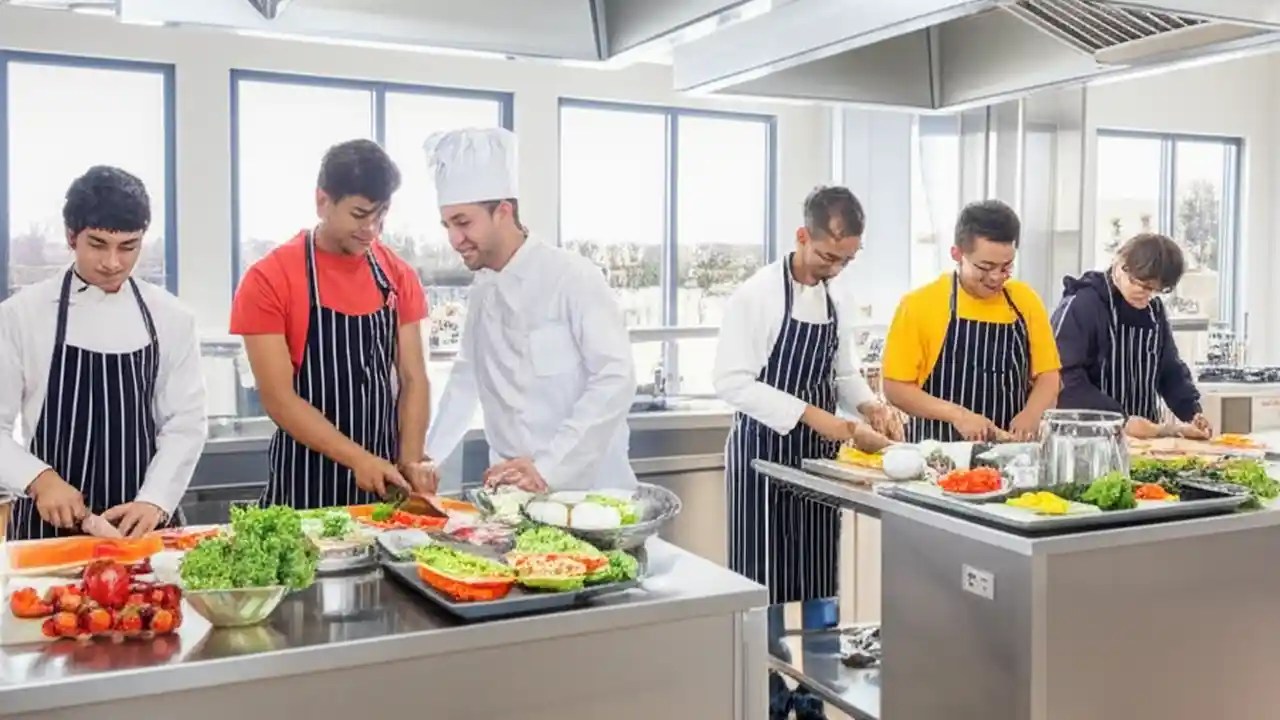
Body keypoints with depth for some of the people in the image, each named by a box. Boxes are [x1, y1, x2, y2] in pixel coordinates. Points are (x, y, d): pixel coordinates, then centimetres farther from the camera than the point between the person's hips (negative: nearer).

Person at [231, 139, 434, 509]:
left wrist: (410, 461, -11)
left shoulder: (398, 276, 2)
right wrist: (357, 459, -20)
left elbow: (413, 379, 3)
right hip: (306, 482, -3)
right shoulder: (269, 279, -10)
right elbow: (279, 399, -13)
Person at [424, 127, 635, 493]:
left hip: (588, 488, -5)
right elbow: (465, 383, 18)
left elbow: (616, 380, -19)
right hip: (514, 492, 5)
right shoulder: (481, 291, 9)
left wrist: (546, 467, -24)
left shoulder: (573, 276, -12)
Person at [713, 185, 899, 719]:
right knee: (766, 582, 1)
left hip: (819, 452, 7)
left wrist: (869, 406, -6)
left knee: (821, 581, 12)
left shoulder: (837, 303, 7)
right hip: (764, 451, -6)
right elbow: (733, 383, -21)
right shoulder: (756, 294, -14)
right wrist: (811, 415, -26)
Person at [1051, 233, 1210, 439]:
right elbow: (1064, 380, -18)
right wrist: (1121, 420, -21)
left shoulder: (1154, 310, 12)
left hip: (1145, 435, 5)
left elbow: (1171, 370, 19)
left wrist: (1193, 414, 3)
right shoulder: (1081, 306, -11)